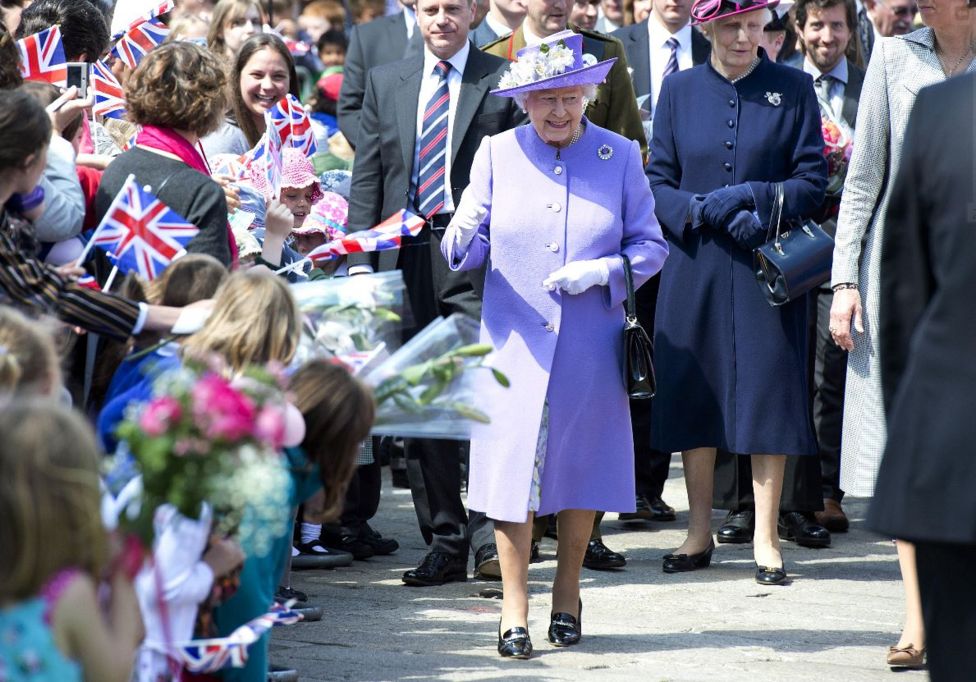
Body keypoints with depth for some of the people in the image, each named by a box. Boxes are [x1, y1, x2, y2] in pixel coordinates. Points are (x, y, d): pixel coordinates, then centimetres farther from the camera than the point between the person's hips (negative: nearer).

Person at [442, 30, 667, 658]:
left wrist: (603, 271, -13)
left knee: (582, 464, 7)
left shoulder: (621, 156, 3)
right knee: (511, 464, -5)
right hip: (514, 341, 0)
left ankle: (568, 594, 24)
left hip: (591, 343, 0)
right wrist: (466, 232, -18)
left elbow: (651, 245, 4)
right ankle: (514, 606, 4)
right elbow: (466, 253, 5)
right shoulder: (498, 154, 4)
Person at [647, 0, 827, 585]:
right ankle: (700, 533, 13)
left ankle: (766, 540, 2)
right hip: (695, 267, 2)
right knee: (694, 395, 3)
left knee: (767, 394, -4)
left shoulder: (794, 88, 3)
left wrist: (751, 197, -15)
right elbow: (658, 184, 5)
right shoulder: (679, 90, 7)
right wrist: (710, 213, -13)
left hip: (766, 266, -2)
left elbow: (814, 182, 0)